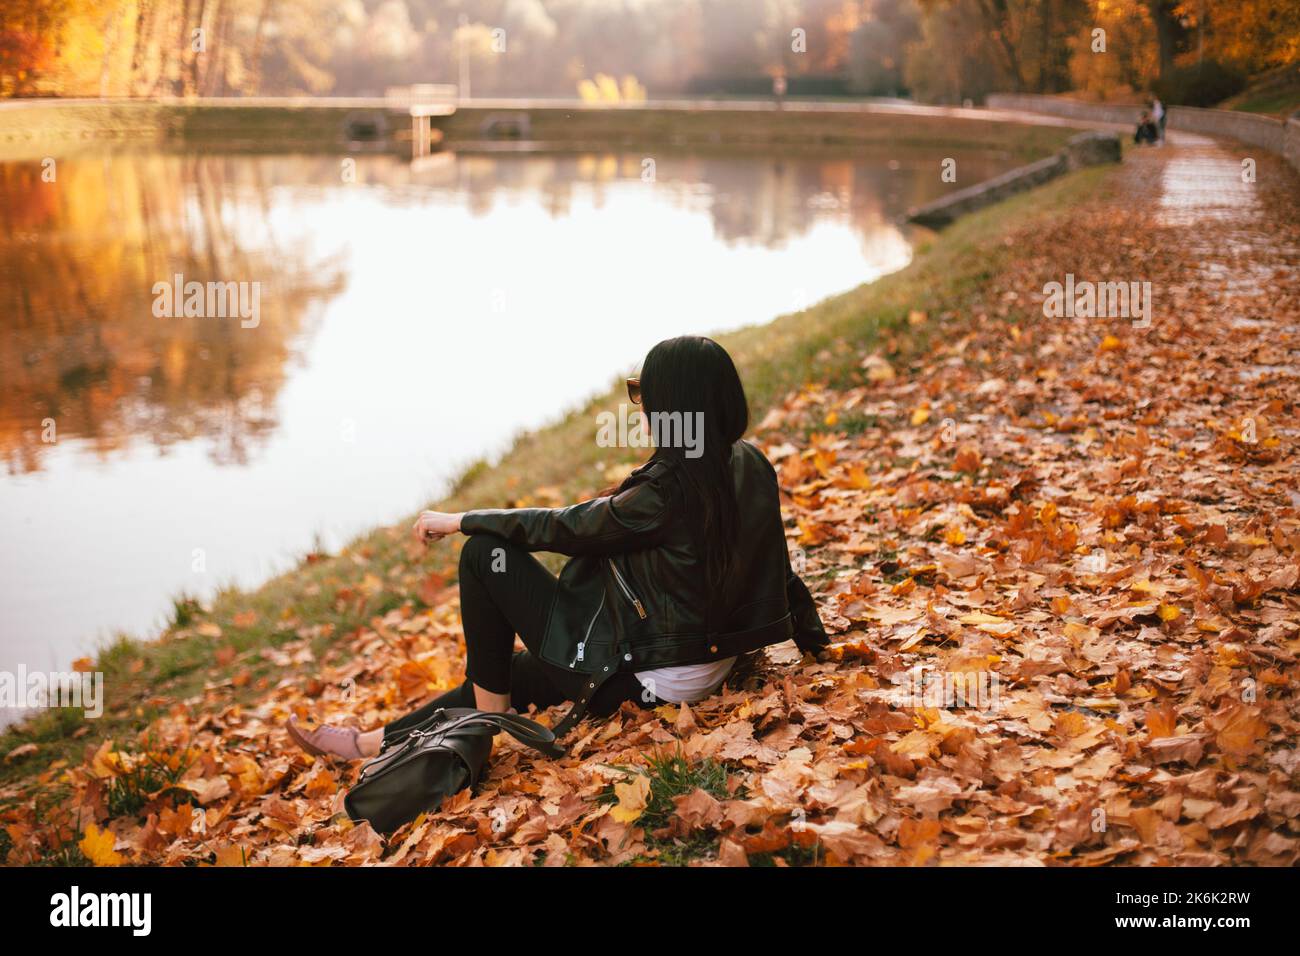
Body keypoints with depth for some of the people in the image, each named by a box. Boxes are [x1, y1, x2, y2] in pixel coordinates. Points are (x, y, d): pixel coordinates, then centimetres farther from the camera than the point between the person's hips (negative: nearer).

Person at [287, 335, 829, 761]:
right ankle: (375, 743, 33)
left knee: (485, 555, -3)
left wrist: (457, 521, -4)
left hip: (646, 678, -9)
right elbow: (773, 563, 7)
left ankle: (489, 717, 11)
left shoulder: (665, 495, -27)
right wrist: (812, 637, 20)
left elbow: (562, 527, -16)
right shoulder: (751, 465, -4)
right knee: (508, 672, 23)